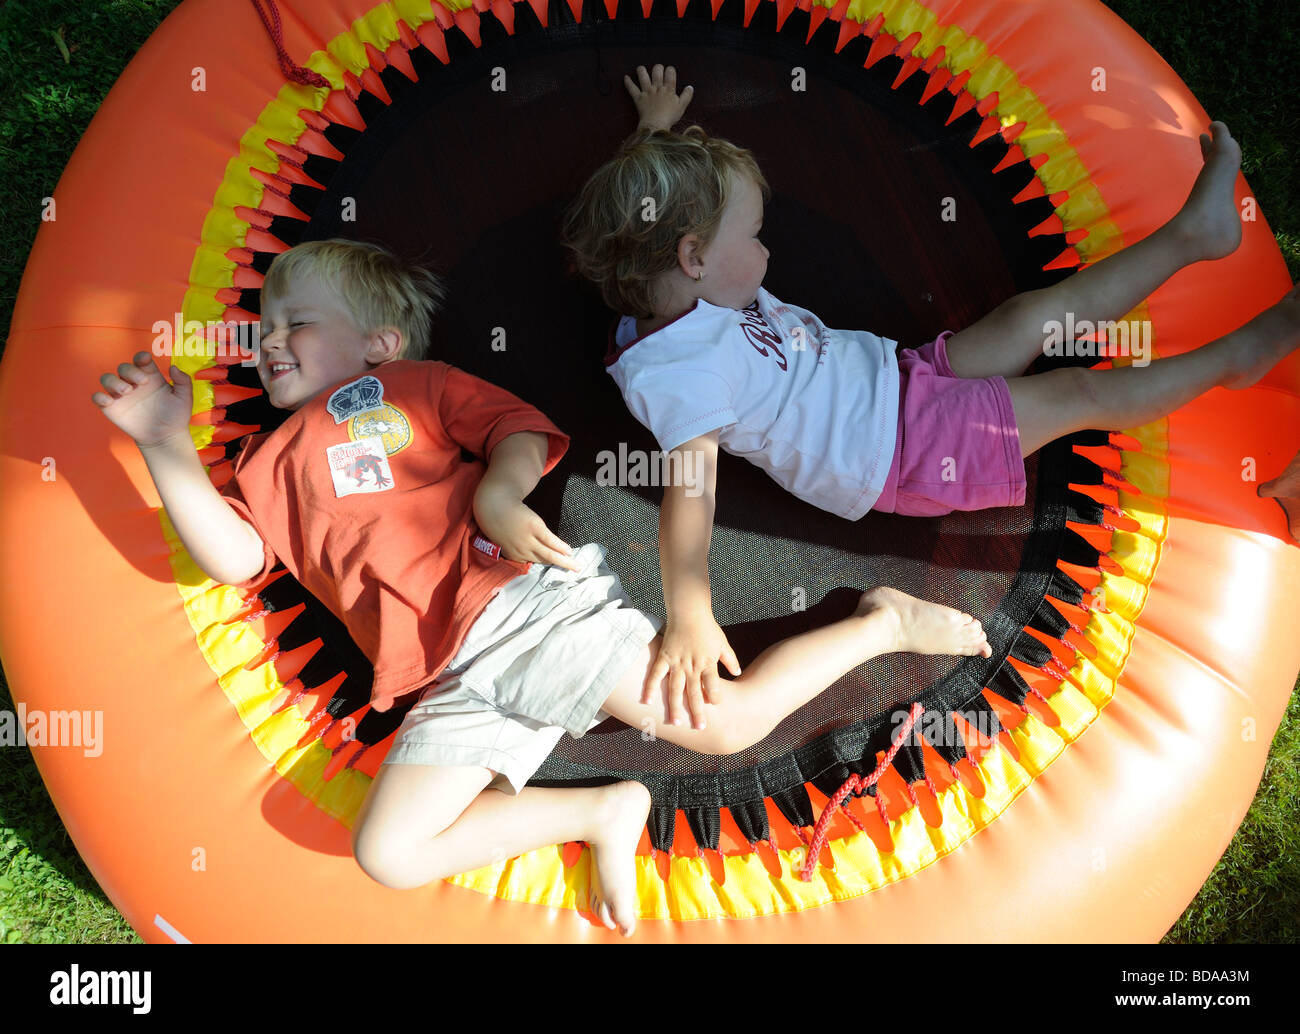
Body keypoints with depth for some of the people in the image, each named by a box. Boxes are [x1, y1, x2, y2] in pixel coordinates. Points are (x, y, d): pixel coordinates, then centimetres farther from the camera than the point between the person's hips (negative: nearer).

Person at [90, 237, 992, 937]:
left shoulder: (412, 381, 17)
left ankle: (880, 624, 11)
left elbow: (522, 433, 6)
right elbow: (229, 556, 10)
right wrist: (166, 442, 5)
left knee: (728, 723, -13)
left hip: (523, 597, -4)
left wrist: (500, 494, -15)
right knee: (388, 853, -13)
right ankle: (598, 813, -2)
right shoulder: (271, 463, 27)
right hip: (455, 682, 5)